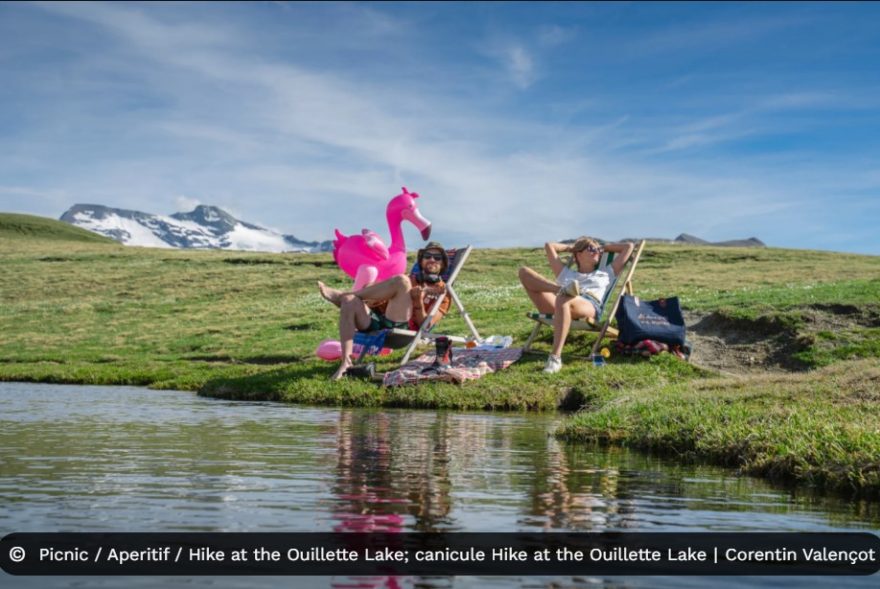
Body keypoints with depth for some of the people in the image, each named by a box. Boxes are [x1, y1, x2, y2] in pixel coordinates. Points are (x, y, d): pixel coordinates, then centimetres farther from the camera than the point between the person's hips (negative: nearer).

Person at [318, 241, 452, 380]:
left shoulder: (442, 292, 17)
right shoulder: (411, 280, 32)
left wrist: (419, 301, -13)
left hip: (399, 329, -5)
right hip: (377, 323, 5)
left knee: (401, 281, -25)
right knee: (350, 301, -25)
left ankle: (341, 295, -16)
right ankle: (346, 362, -34)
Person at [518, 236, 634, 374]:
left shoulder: (606, 273, 38)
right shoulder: (565, 272, 41)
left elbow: (629, 247, 42)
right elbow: (549, 246, 49)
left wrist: (604, 248, 48)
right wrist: (571, 247, 53)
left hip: (590, 306, -3)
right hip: (555, 304, 3)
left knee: (563, 300, -43)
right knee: (525, 272, -10)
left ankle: (555, 357, -49)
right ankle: (561, 289, -36)